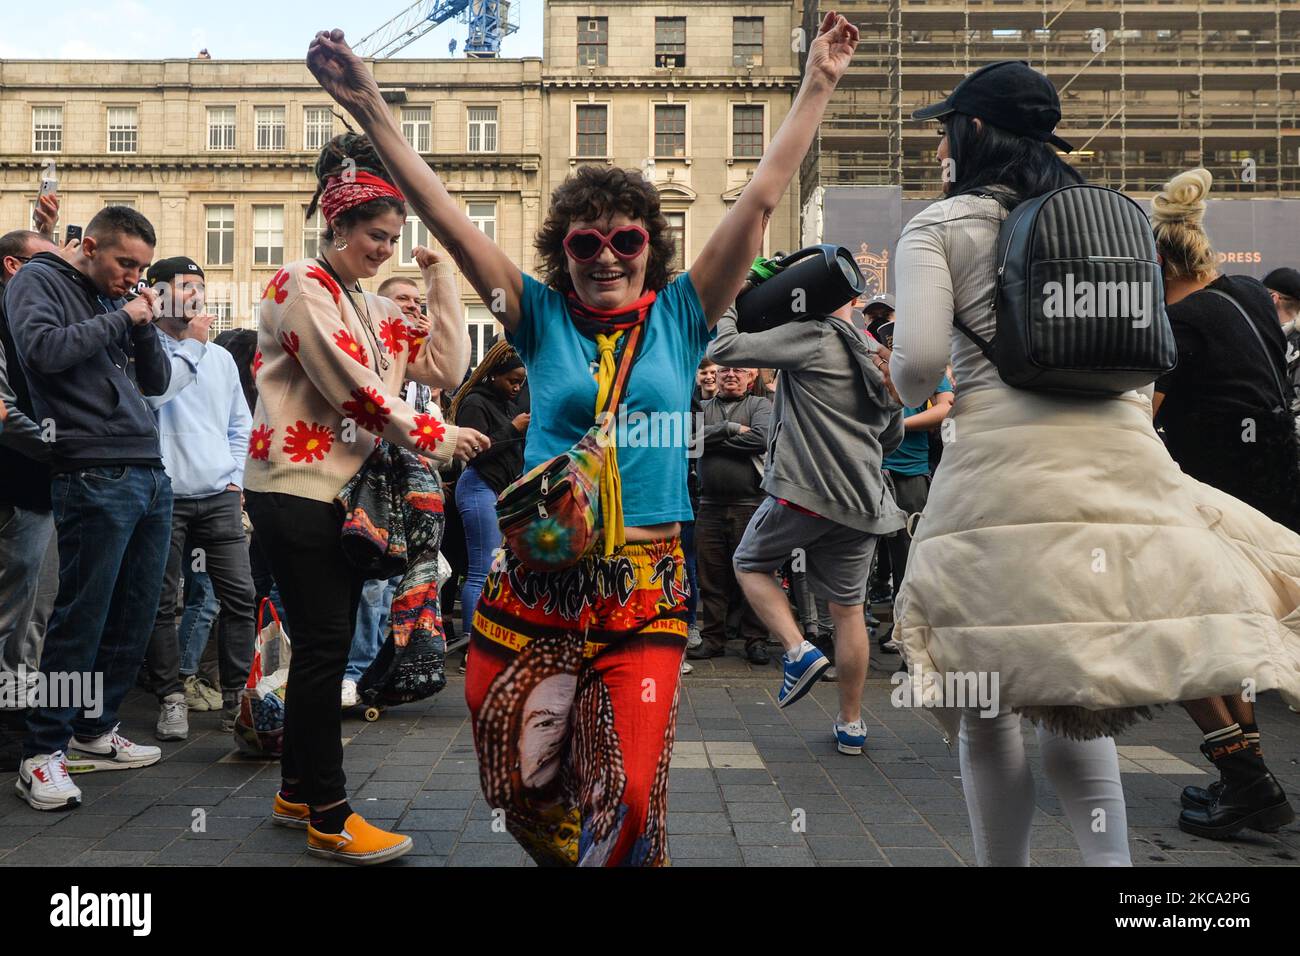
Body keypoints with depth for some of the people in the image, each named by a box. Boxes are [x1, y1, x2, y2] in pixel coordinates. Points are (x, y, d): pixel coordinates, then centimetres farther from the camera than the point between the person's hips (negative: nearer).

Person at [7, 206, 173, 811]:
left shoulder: (114, 301, 22)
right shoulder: (38, 280, 4)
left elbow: (157, 382, 21)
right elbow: (43, 351, -15)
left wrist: (145, 327, 7)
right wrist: (119, 319, -6)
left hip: (150, 475, 7)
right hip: (95, 476, -7)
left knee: (134, 616, 9)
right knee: (81, 618, -6)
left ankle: (93, 732, 23)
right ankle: (42, 752, 6)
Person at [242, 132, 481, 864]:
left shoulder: (377, 311, 17)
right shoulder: (301, 287, -6)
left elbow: (449, 368, 4)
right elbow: (351, 387, -15)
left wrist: (441, 273, 5)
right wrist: (434, 439, -10)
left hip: (348, 491, 8)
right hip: (296, 488, -8)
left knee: (325, 645, 12)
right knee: (326, 645, -6)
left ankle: (298, 791, 25)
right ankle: (329, 817, 3)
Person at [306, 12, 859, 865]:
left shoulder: (681, 315, 4)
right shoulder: (542, 317, 4)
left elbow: (763, 198, 3)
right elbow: (445, 216, -1)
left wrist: (818, 87, 3)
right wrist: (372, 111, -7)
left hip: (645, 590, 0)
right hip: (534, 581, 1)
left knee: (630, 800, -3)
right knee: (523, 790, 13)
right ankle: (581, 854, 44)